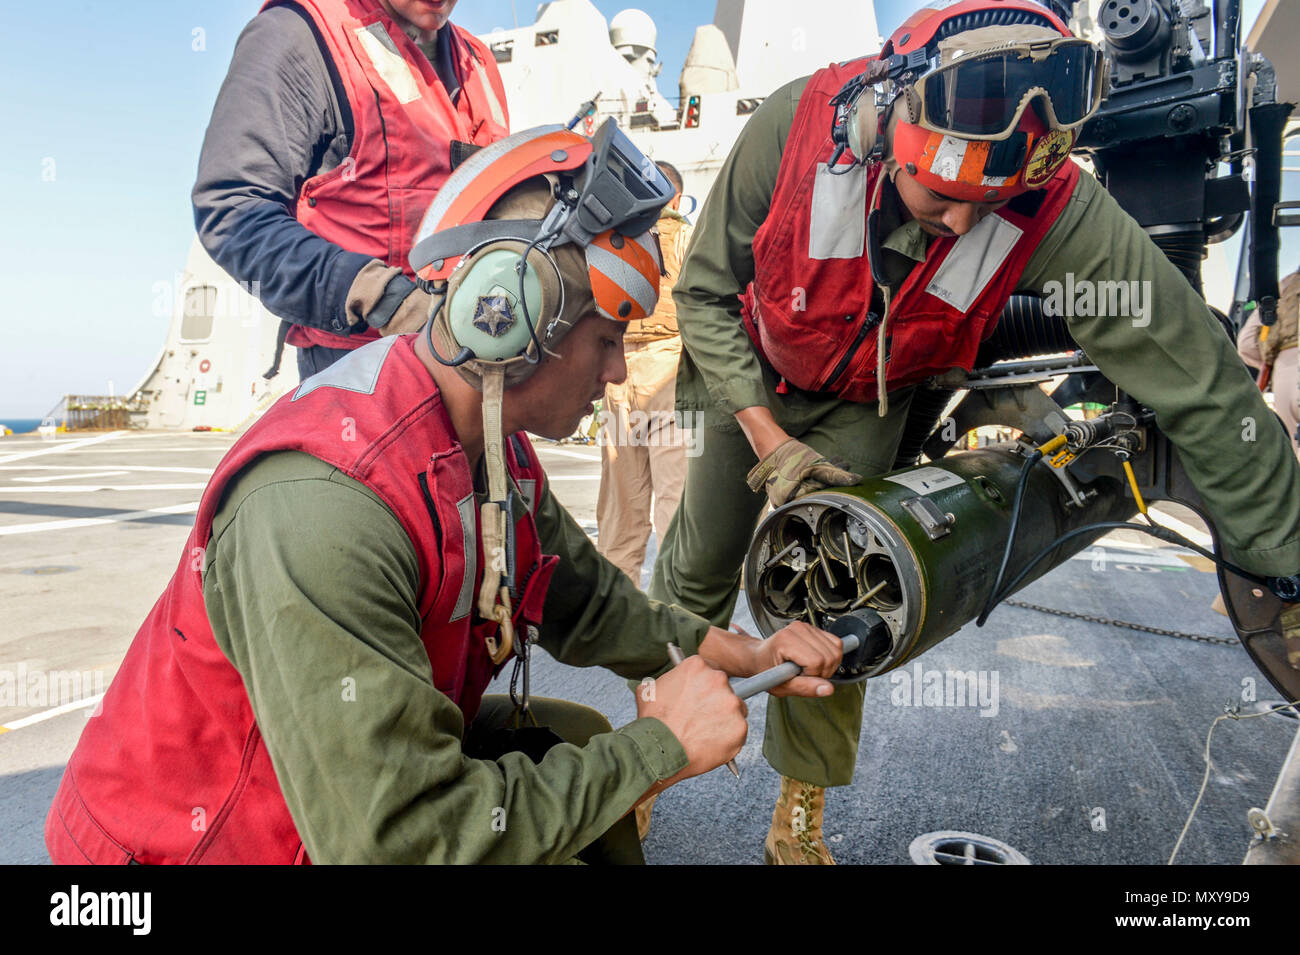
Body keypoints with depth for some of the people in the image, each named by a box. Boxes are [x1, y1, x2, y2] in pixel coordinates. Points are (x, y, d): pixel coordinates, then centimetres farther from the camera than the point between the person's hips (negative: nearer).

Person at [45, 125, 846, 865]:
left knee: (575, 738, 4)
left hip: (384, 775, 8)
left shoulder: (495, 449, -6)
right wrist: (656, 747, -25)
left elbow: (586, 603, 8)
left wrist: (739, 656, -1)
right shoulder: (321, 508, -34)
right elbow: (400, 839, -34)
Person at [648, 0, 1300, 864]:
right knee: (700, 564, 9)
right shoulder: (798, 125, -31)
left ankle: (800, 820, 21)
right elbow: (706, 290, -18)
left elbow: (1201, 386, -25)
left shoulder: (1060, 215, -32)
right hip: (752, 379, 1)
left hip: (865, 404, 0)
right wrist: (769, 441, -22)